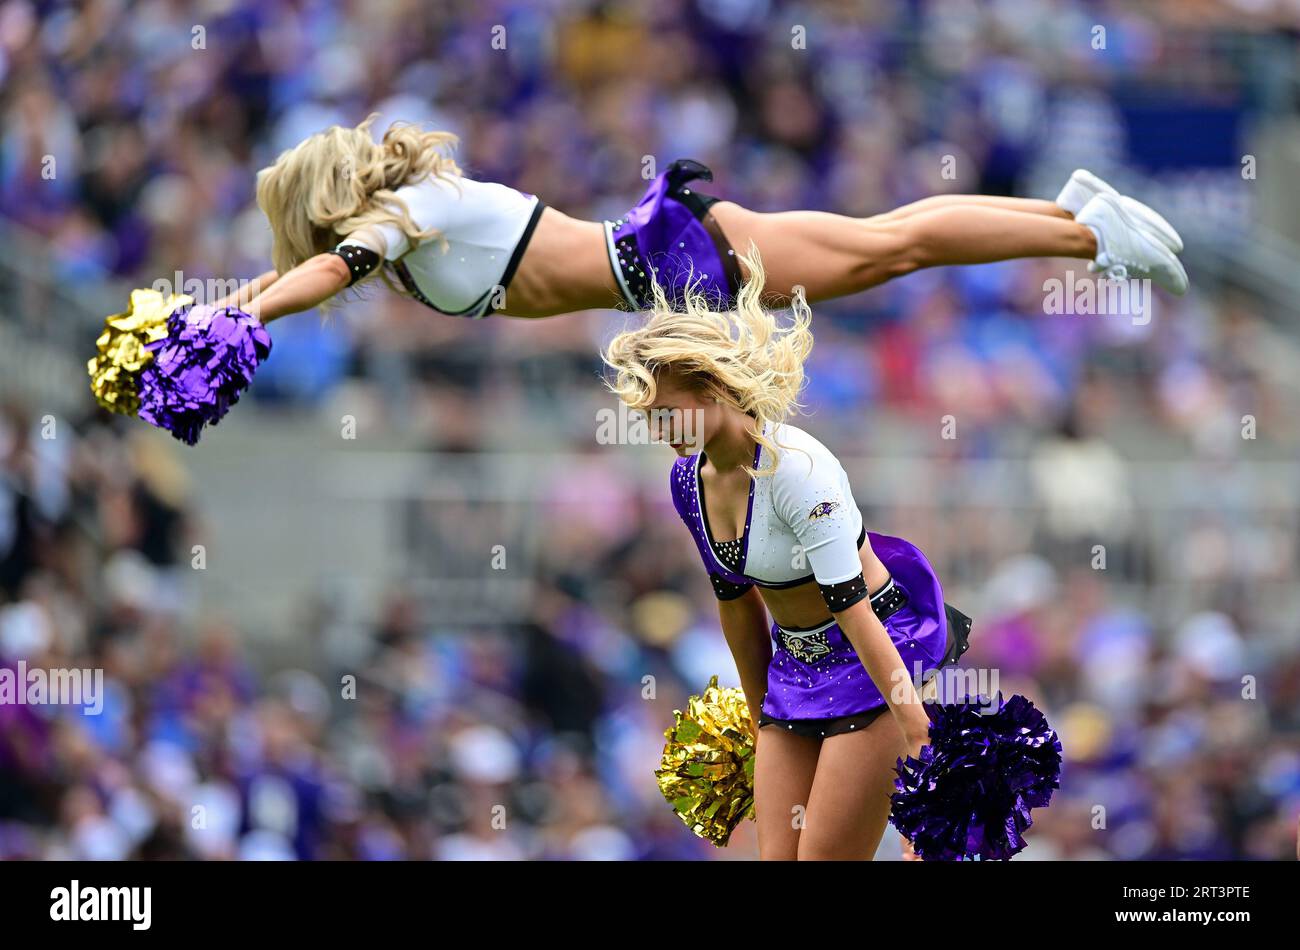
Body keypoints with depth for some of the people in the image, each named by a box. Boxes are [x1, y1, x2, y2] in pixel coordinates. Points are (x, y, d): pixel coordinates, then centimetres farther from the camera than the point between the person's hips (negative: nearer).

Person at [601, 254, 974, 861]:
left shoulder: (794, 467, -24)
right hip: (795, 669, 8)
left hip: (875, 657, -8)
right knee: (777, 858, 1)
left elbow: (851, 606, -27)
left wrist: (917, 730, -27)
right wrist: (762, 720, 20)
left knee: (824, 857, -10)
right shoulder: (689, 480, 0)